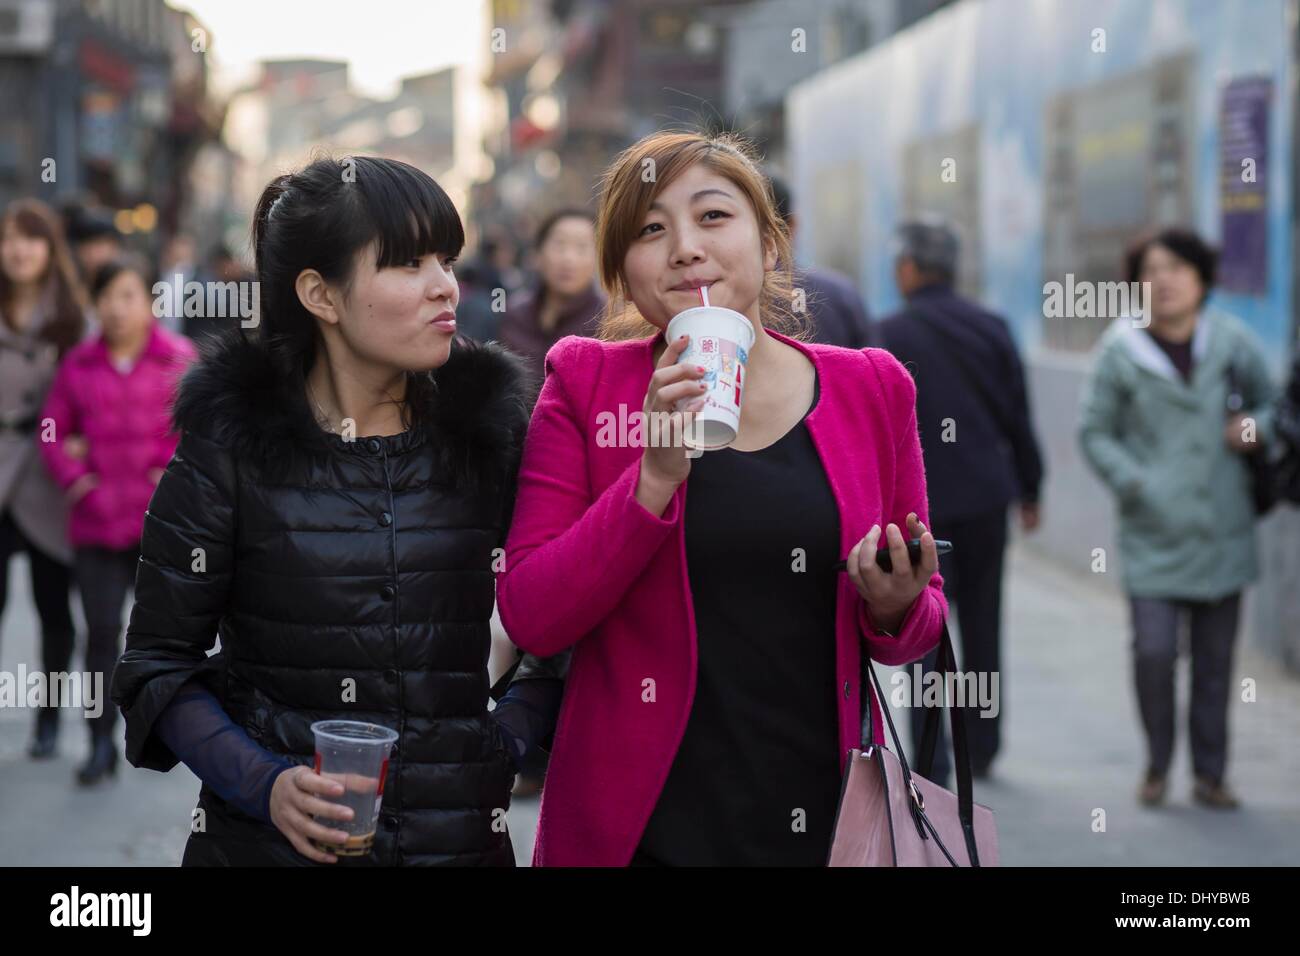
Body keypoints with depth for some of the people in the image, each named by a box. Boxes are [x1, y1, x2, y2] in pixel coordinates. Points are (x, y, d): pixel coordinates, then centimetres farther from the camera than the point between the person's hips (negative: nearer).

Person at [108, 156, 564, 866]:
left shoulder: (492, 432, -1)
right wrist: (265, 785, -15)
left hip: (459, 834, 2)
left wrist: (505, 740, -8)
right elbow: (158, 666, -3)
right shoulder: (231, 442, -5)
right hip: (267, 839, -2)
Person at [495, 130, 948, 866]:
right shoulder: (585, 386, -2)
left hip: (829, 823, 2)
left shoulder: (872, 391, 2)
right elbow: (530, 617, -10)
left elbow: (920, 624, 10)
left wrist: (896, 606, -12)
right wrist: (656, 478, -20)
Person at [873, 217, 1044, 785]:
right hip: (987, 496, 4)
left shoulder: (891, 335, -9)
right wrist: (1029, 490, 17)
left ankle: (931, 765, -3)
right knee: (982, 628, 16)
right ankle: (981, 749, 25)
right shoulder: (992, 328, 4)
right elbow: (1019, 418, 7)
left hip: (920, 502, -4)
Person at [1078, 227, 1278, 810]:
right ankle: (1157, 764, 13)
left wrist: (1257, 426, -8)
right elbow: (1094, 432, 3)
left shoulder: (1231, 342, 1)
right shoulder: (1121, 351, -3)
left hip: (1221, 529, 2)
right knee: (1153, 651, -10)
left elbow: (1270, 401, 15)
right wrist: (1135, 483, -10)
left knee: (1215, 657, 6)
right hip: (1153, 531, -2)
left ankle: (1209, 773, 20)